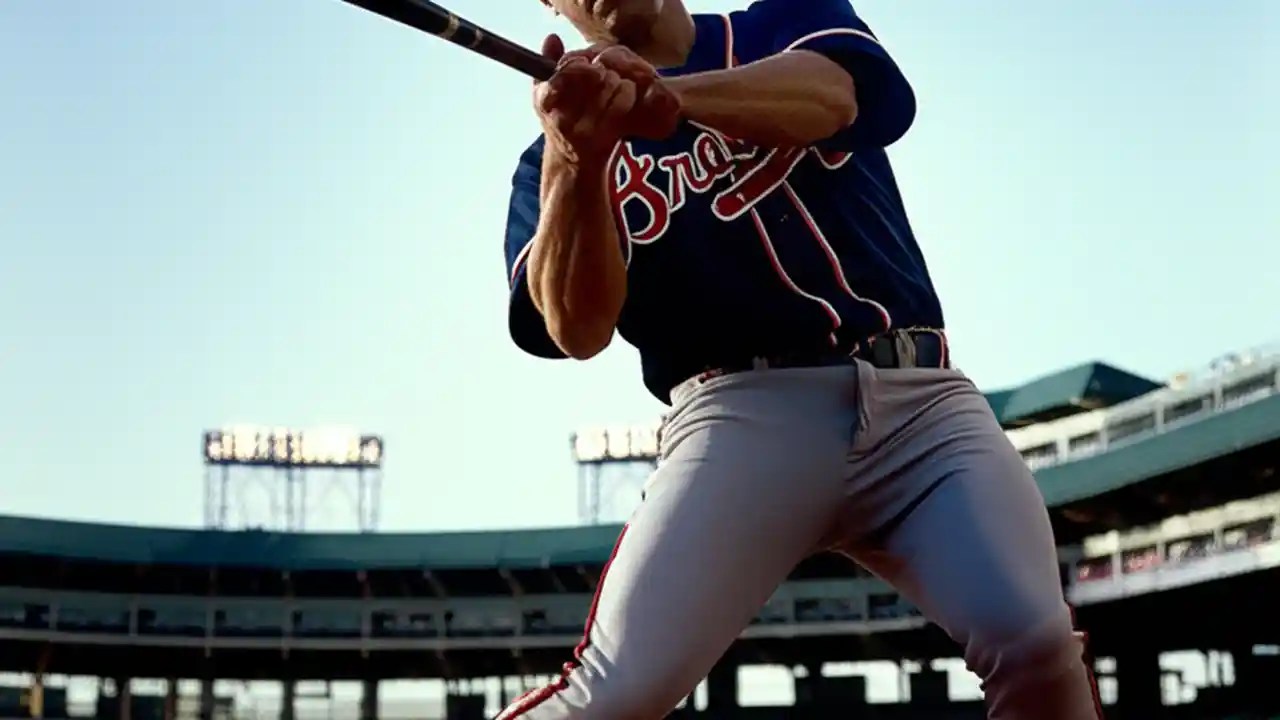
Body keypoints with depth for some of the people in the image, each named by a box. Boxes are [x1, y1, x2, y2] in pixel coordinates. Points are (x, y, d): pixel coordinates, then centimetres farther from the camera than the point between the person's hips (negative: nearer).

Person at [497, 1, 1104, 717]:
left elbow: (830, 95, -9)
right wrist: (576, 161, -21)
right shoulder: (555, 159, 13)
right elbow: (576, 330, -4)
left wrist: (672, 92, -28)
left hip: (920, 396, 1)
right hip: (743, 413, -1)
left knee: (1038, 647, -20)